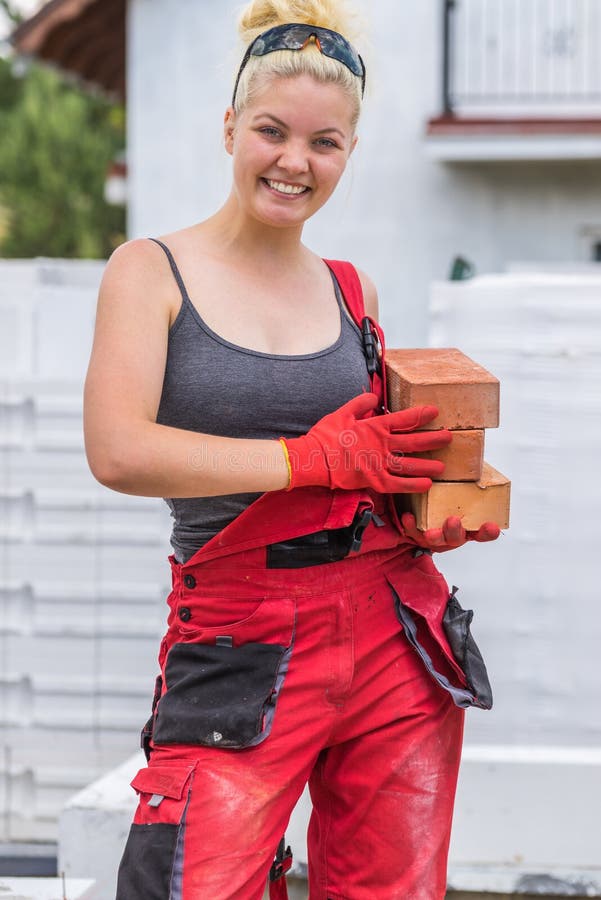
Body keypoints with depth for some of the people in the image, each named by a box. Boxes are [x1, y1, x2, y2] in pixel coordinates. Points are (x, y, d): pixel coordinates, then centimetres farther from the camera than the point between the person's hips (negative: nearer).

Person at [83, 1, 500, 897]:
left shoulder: (353, 292, 12)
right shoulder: (154, 270, 0)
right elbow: (119, 451, -14)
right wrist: (316, 457, -13)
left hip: (395, 632, 4)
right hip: (239, 645, -4)